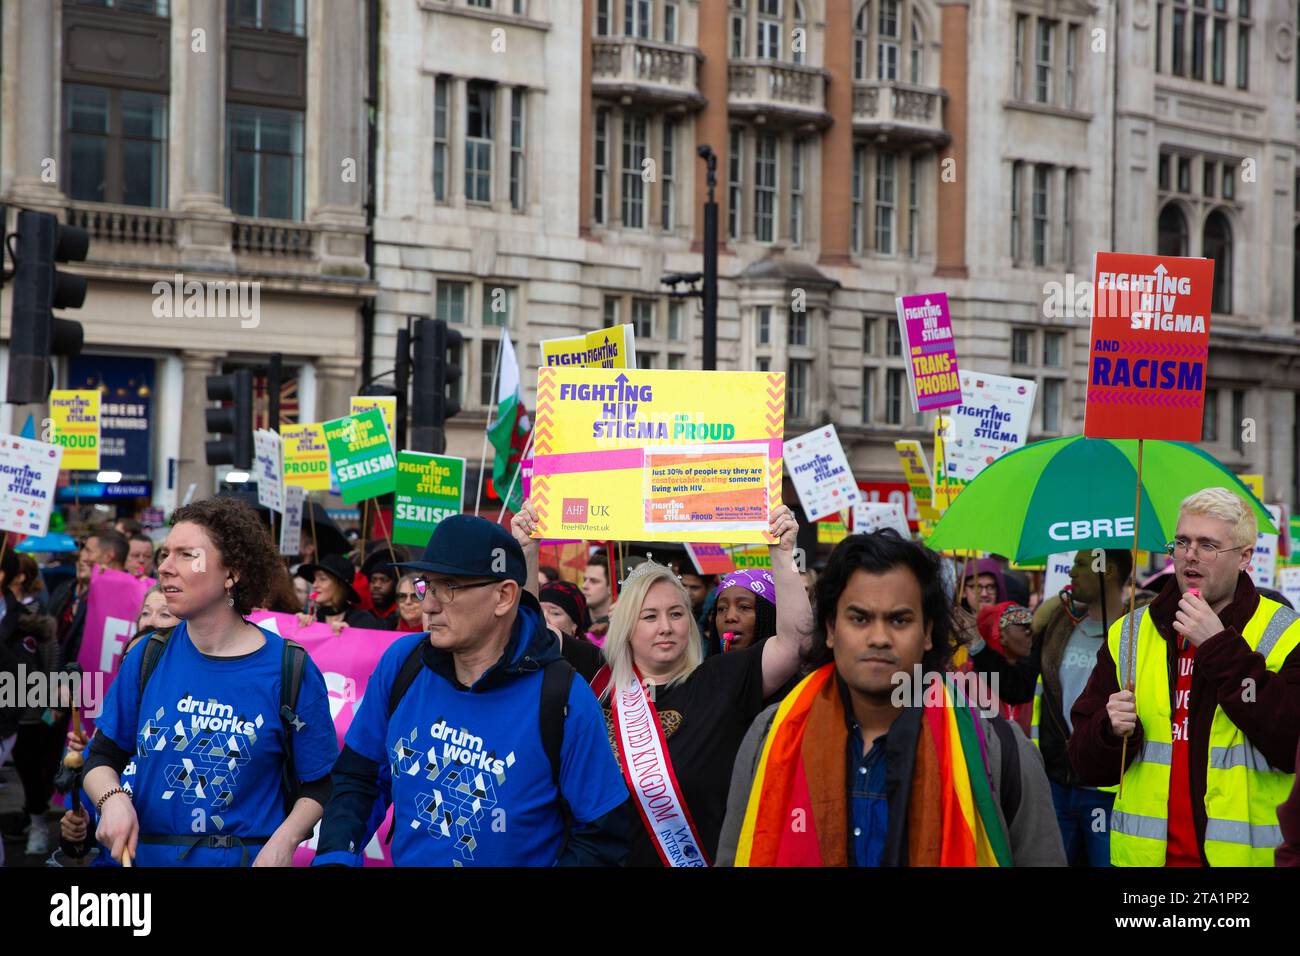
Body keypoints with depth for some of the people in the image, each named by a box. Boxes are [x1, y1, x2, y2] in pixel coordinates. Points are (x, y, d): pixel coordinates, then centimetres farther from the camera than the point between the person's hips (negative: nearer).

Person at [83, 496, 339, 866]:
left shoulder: (290, 670, -8)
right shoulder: (148, 657, -1)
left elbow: (317, 784, -3)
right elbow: (102, 757, 6)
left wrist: (283, 841, -20)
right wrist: (113, 799, -15)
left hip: (247, 860, -3)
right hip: (148, 856, 3)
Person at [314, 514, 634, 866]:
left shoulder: (563, 700, -22)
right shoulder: (401, 663, -10)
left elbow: (602, 835, -16)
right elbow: (357, 775, 0)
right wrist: (335, 858, -14)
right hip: (406, 858, 3)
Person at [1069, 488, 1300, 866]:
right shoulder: (1128, 636, 6)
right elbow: (1087, 766, 8)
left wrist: (1221, 649, -18)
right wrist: (1112, 730, -13)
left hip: (1247, 855, -3)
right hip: (1145, 854, 3)